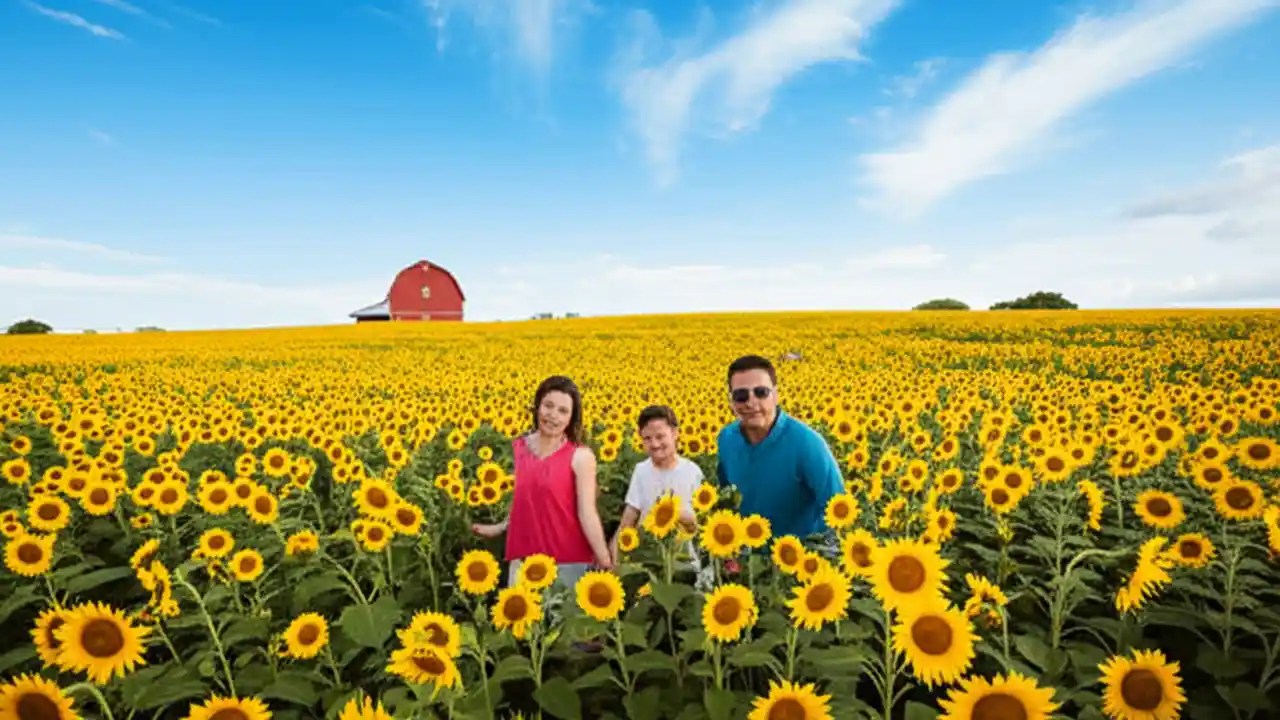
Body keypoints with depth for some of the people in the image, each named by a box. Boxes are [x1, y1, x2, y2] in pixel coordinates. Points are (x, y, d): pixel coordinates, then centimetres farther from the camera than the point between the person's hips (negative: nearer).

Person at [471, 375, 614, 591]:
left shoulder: (580, 456, -10)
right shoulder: (519, 448, 4)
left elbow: (587, 513, -11)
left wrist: (606, 564, -15)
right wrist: (498, 528, 16)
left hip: (567, 562, -4)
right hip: (524, 558, 5)